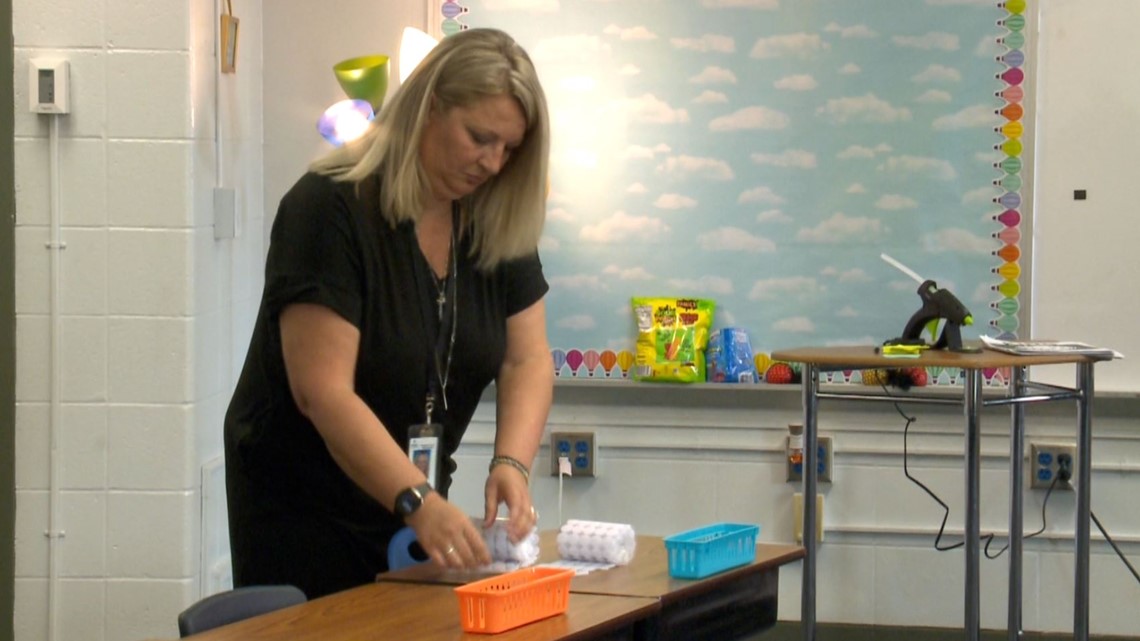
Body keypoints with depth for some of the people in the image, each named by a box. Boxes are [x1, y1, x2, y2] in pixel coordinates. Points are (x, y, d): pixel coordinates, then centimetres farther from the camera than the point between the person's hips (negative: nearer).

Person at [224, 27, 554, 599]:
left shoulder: (497, 222, -1)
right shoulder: (331, 209, -21)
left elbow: (527, 360, -1)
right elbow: (323, 392, -27)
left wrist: (511, 463, -20)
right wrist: (419, 502, -35)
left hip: (408, 504, 6)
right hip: (302, 511, -6)